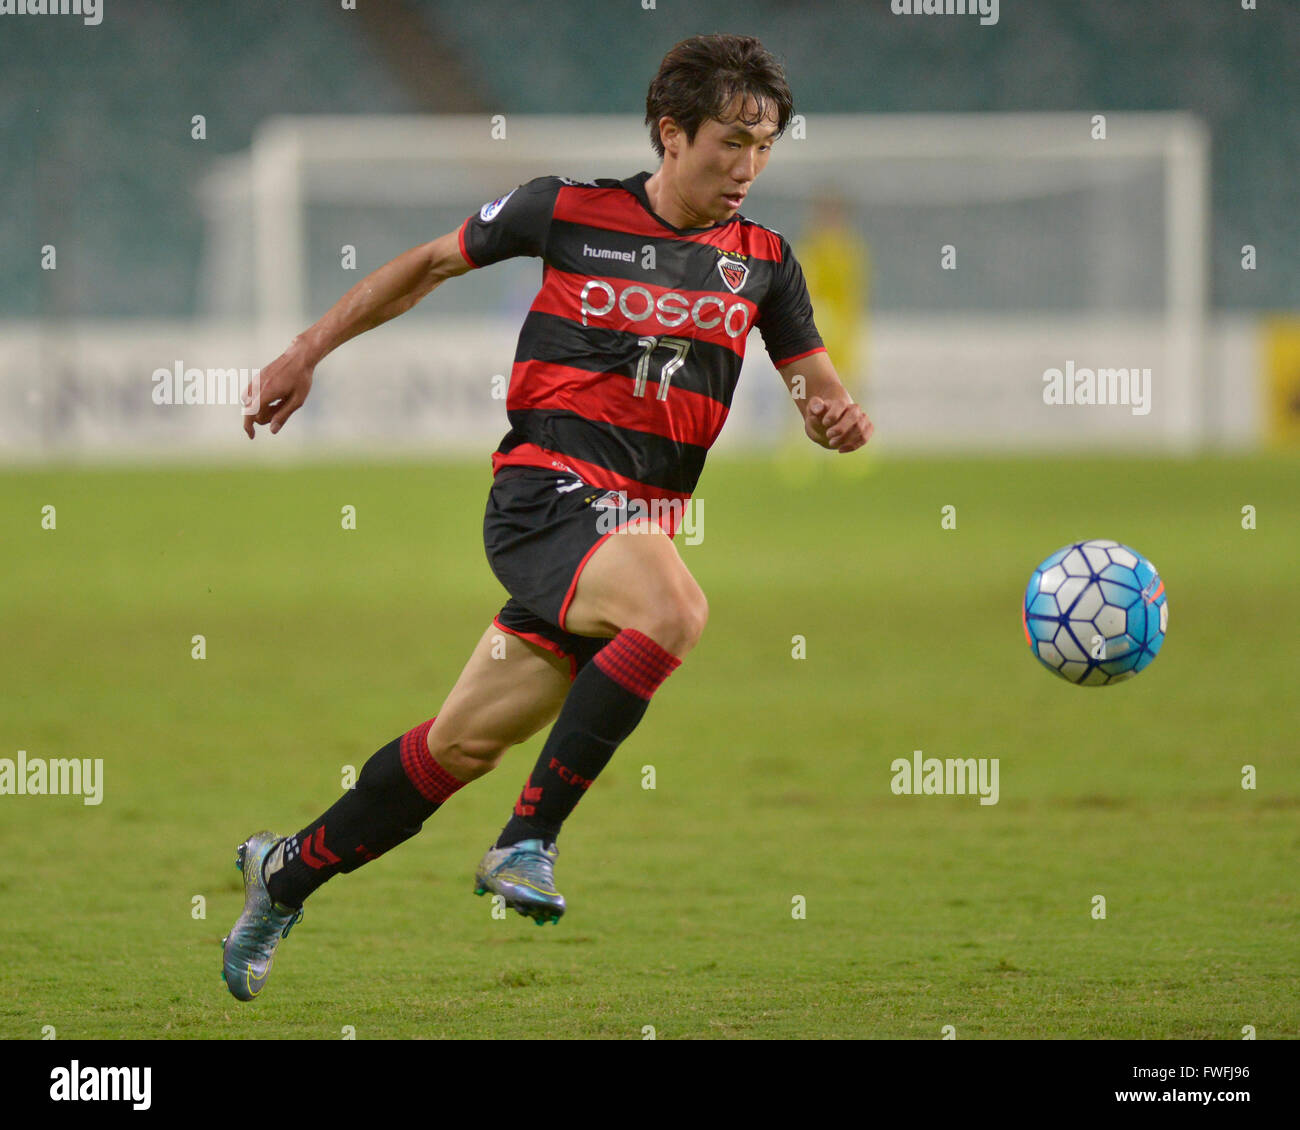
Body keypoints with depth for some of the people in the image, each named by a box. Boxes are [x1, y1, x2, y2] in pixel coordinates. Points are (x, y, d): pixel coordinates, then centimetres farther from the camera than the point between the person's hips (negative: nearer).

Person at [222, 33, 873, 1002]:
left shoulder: (763, 261, 9)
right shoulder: (569, 211, 0)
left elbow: (817, 387, 11)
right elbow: (430, 264, 13)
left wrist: (840, 416, -14)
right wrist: (307, 354, 13)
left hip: (642, 521, 5)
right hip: (547, 490, -4)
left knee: (467, 742, 6)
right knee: (674, 611, -33)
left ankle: (290, 871, 26)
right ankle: (528, 844, -25)